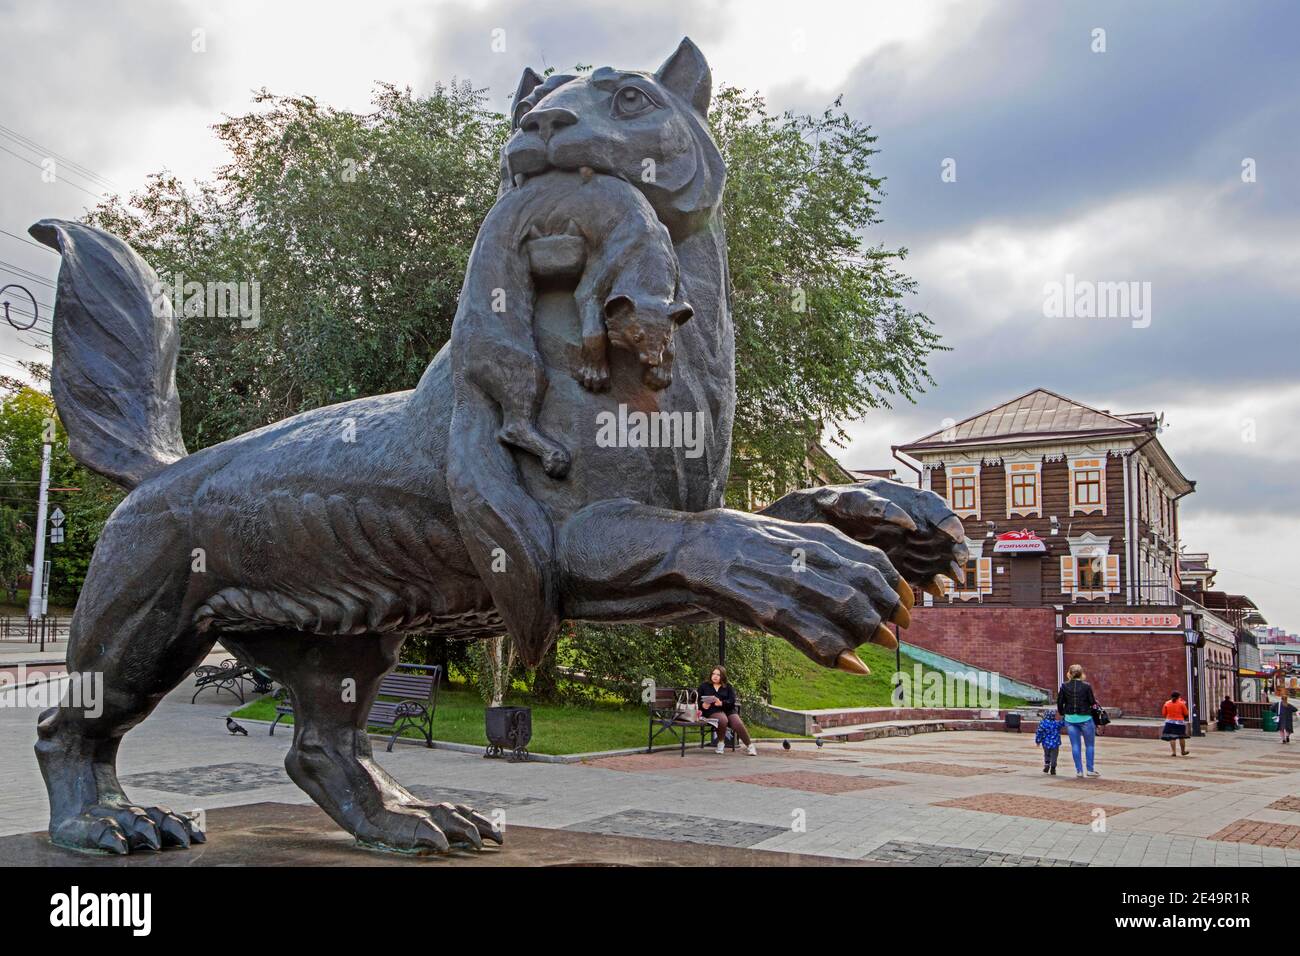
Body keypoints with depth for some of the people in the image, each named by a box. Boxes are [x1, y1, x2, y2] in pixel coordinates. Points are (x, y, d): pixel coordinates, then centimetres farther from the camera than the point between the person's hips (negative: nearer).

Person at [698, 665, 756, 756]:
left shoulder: (728, 687, 18)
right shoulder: (704, 686, 17)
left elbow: (732, 701, 3)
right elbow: (697, 700, 10)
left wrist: (721, 703, -17)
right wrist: (702, 705, -14)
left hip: (728, 710, 2)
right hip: (712, 711, -2)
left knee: (738, 724, -27)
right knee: (723, 720, -36)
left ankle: (750, 746, -17)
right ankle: (721, 743, -15)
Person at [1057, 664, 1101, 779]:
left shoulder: (1064, 686, -3)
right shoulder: (1086, 686, -11)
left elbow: (1060, 702, 0)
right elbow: (1092, 702, -9)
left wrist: (1063, 713, 16)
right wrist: (1095, 702, 14)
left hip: (1070, 718, 2)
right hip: (1085, 718, -2)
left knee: (1075, 746, 8)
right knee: (1090, 745, 13)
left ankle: (1079, 770, 7)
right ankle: (1090, 770, 13)